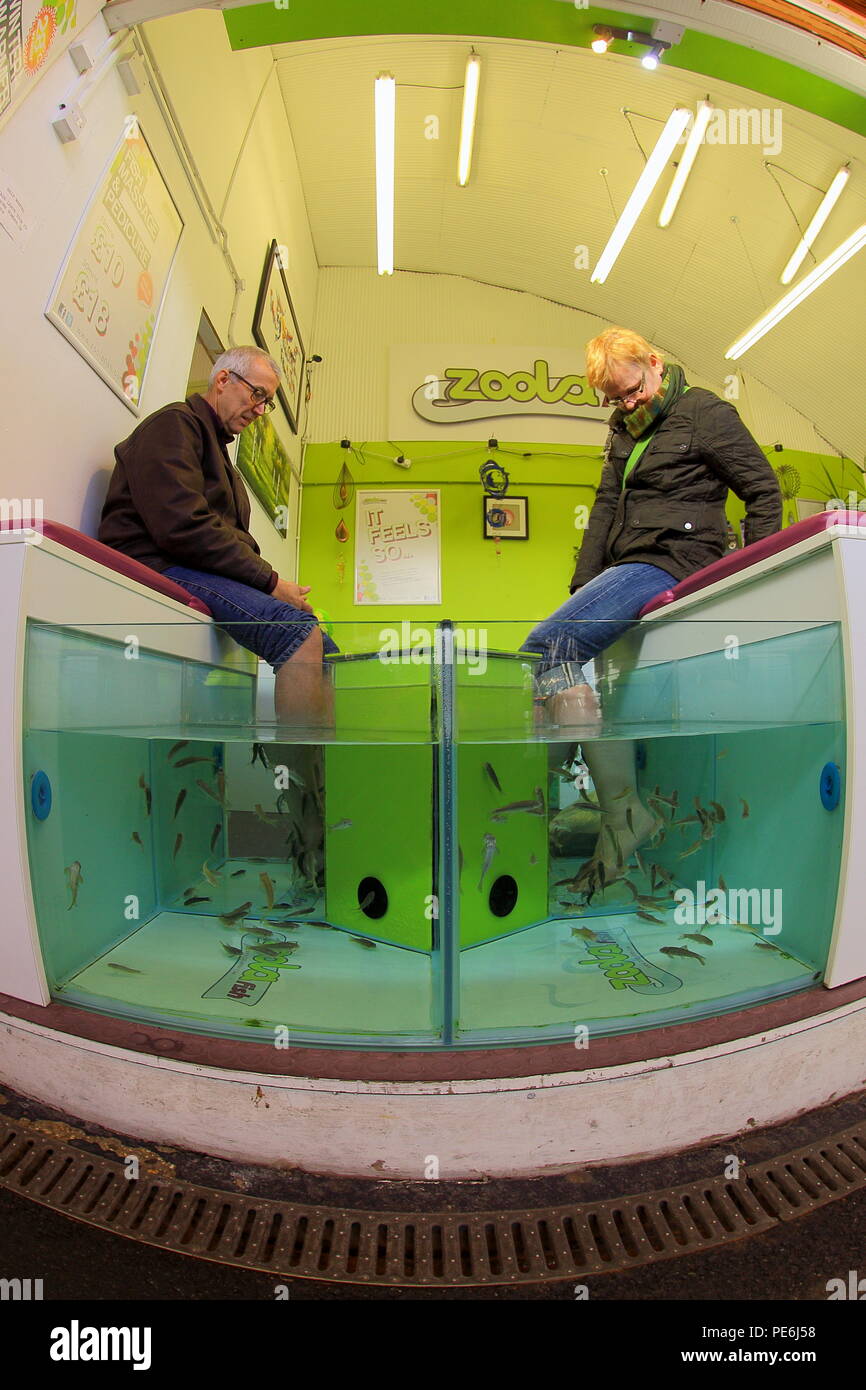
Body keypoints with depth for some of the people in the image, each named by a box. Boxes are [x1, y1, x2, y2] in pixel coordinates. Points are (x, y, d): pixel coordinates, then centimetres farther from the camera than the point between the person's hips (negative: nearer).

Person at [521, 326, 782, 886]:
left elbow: (765, 492, 1)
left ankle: (623, 813, -28)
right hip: (630, 569, 9)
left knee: (545, 648, -27)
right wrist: (582, 587, 9)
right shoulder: (626, 427, 23)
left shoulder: (705, 412, 1)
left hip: (670, 561, -9)